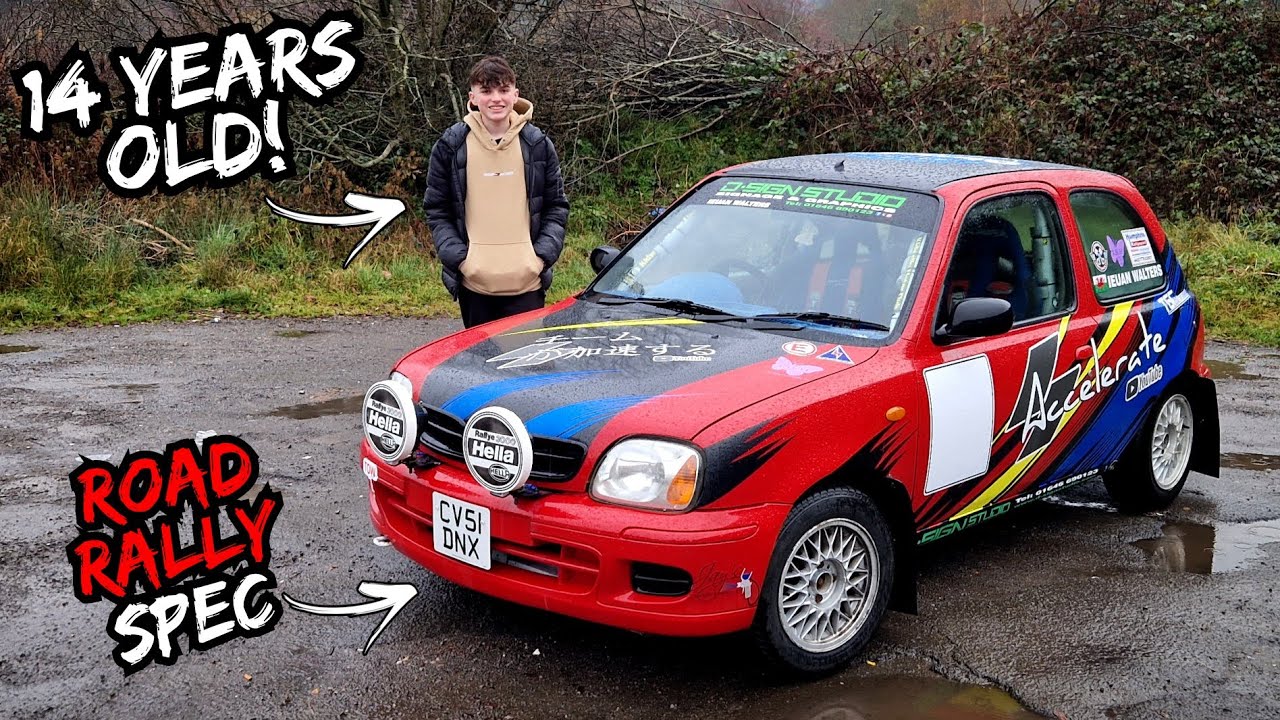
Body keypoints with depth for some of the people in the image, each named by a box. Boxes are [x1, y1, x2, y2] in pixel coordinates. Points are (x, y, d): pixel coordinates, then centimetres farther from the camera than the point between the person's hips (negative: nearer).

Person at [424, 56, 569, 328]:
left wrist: (542, 256, -5)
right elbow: (436, 211, 6)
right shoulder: (450, 146, 3)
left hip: (527, 283, 0)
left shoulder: (538, 144, 6)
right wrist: (459, 257, -7)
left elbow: (557, 207, 9)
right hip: (473, 283, 0)